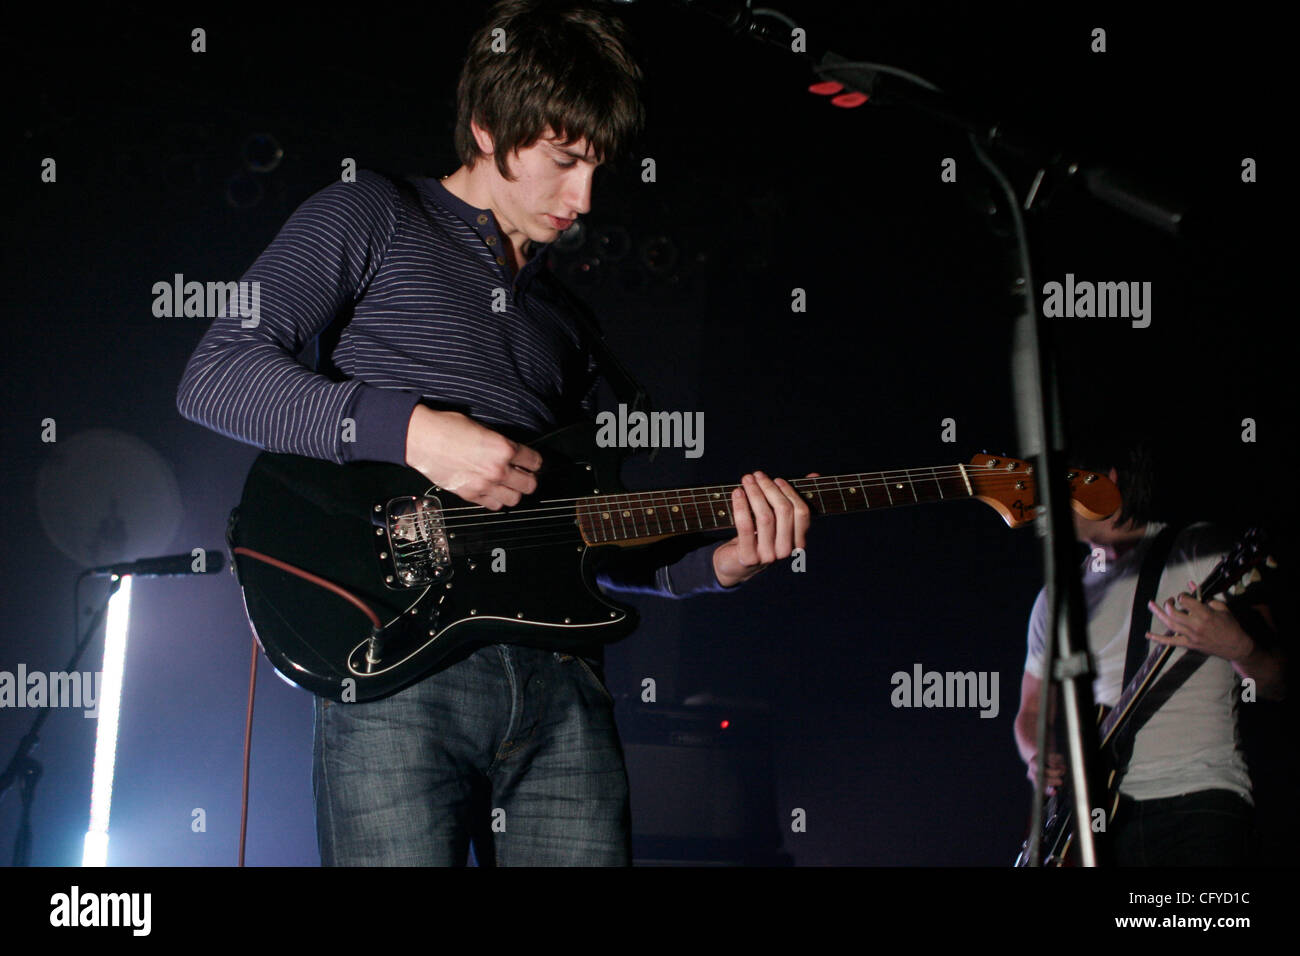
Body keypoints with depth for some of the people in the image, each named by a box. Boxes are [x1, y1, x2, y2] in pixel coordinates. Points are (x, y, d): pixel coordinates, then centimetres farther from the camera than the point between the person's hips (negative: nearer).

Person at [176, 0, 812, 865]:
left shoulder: (565, 314, 27)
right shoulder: (371, 220, 10)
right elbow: (215, 374, -4)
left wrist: (716, 564, 9)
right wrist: (410, 430, -13)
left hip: (562, 676, 6)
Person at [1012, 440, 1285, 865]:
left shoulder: (1198, 551, 4)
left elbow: (1275, 683, -1)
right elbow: (1032, 710, 26)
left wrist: (1237, 647, -24)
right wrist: (1039, 758, 3)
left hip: (1198, 803, -4)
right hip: (1102, 810, 4)